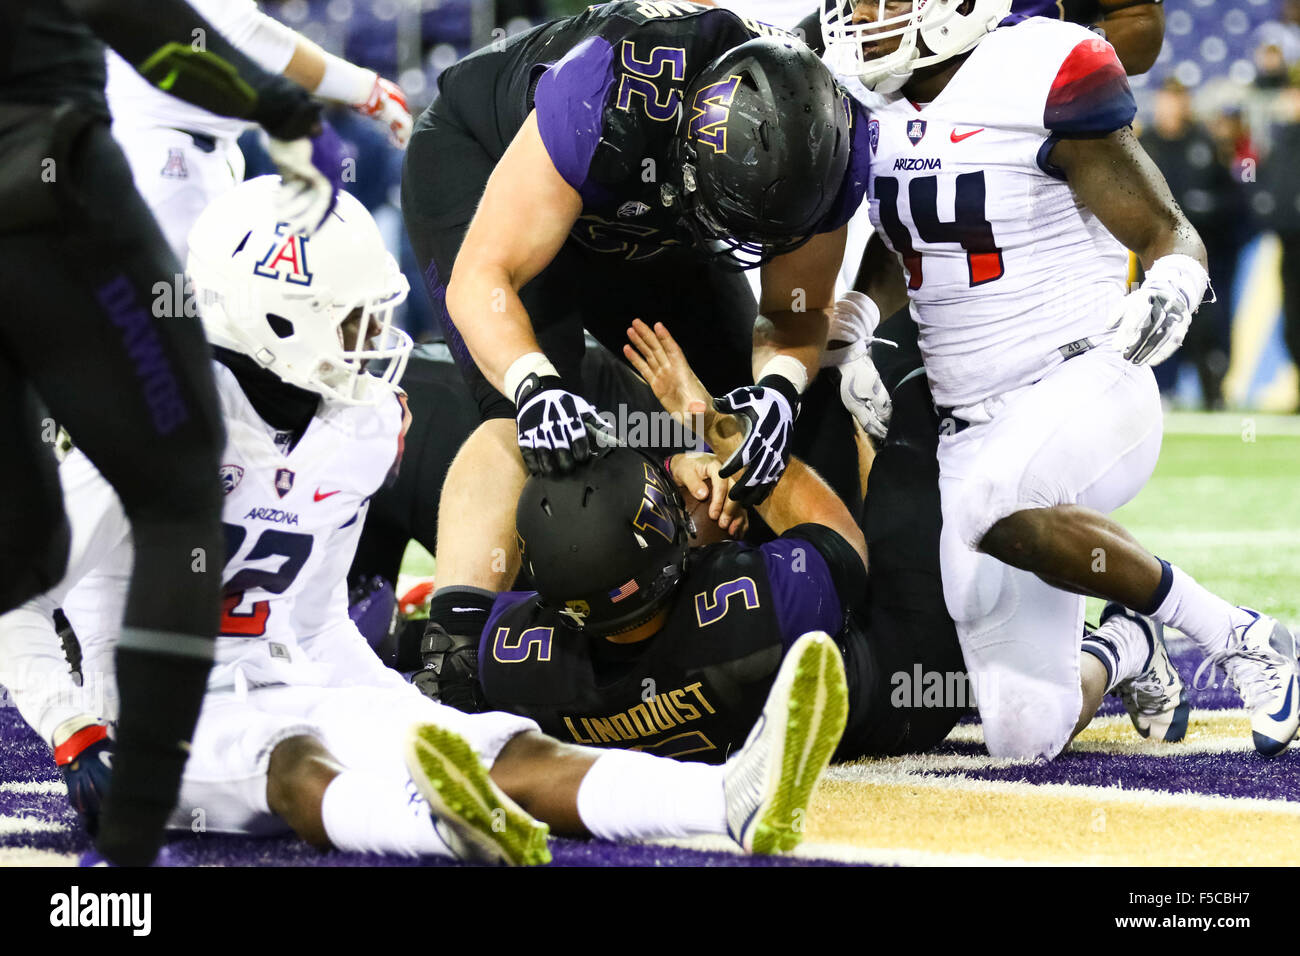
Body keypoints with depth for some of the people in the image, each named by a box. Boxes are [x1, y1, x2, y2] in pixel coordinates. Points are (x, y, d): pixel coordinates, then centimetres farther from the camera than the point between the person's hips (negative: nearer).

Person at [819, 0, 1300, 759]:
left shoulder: (1043, 77, -12)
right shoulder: (878, 105, 7)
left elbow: (1172, 238, -8)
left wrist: (1168, 290, -30)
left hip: (1086, 386, -6)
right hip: (971, 432, 6)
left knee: (994, 508, -40)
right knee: (1027, 737, -2)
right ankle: (1120, 660, 36)